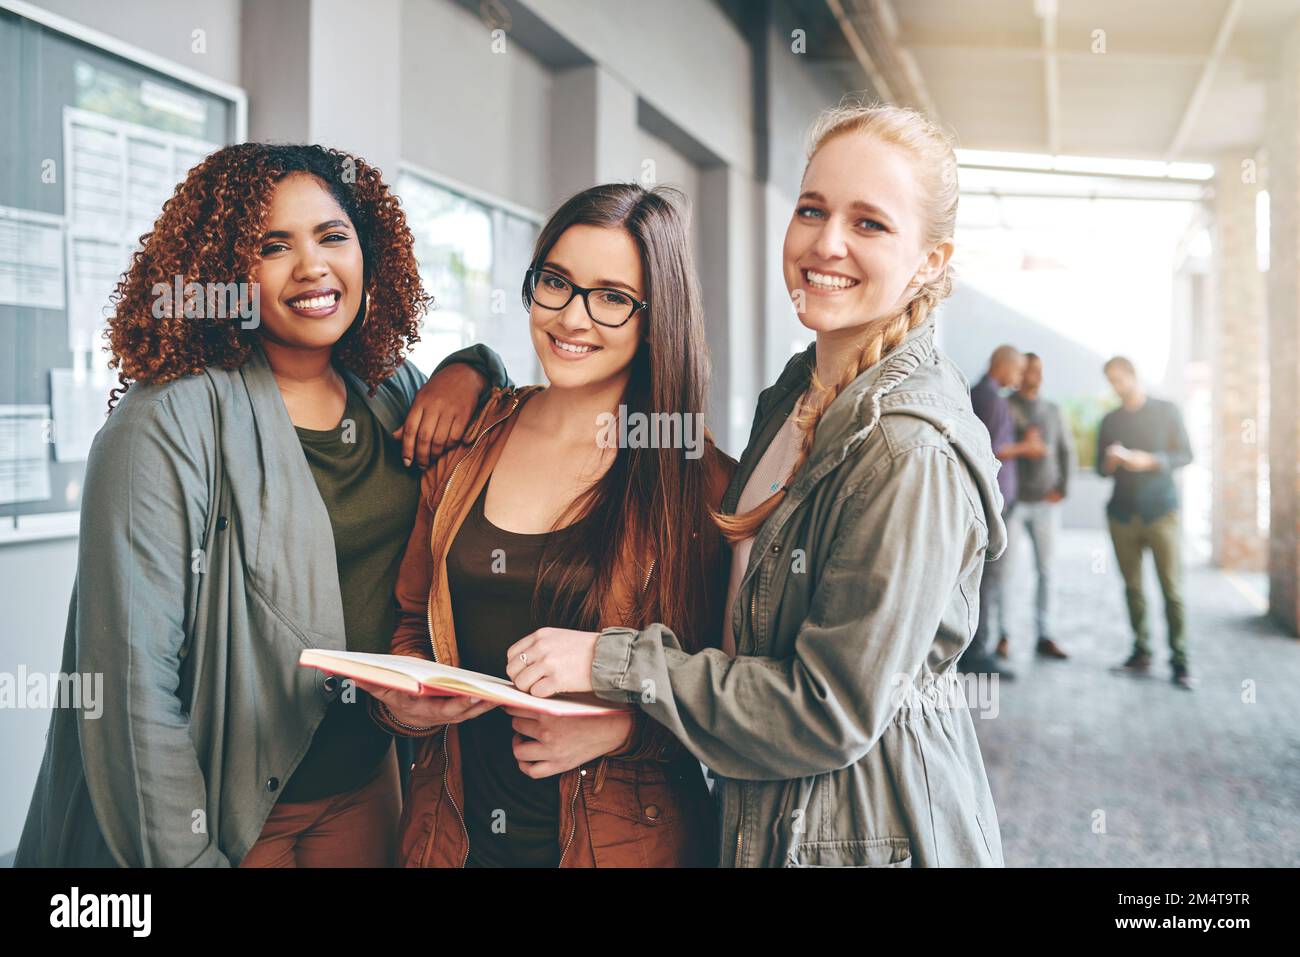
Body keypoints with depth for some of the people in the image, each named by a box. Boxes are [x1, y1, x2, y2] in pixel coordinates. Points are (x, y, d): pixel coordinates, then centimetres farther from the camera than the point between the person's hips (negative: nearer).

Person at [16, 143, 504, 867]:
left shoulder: (393, 393, -1)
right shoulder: (169, 425, -19)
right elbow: (132, 681, -21)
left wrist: (469, 369, -5)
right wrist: (189, 858, -20)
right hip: (224, 806, -5)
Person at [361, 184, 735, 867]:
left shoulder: (700, 480, -12)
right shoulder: (465, 445, 0)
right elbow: (412, 621, 10)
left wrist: (623, 727, -22)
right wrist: (398, 701, -9)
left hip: (625, 839, -3)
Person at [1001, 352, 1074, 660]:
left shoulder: (1053, 410, 13)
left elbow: (1066, 450, 14)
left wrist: (1062, 487, 4)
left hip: (1046, 502, 4)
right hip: (1013, 499, -4)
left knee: (1045, 569, 4)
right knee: (1004, 568, -4)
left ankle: (1044, 636, 10)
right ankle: (1002, 635, 4)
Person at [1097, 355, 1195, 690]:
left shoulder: (1166, 411, 6)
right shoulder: (1110, 421, 13)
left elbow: (1185, 455, 1)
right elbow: (1100, 467, 14)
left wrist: (1149, 460, -15)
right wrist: (1110, 462, -10)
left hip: (1161, 512, -3)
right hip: (1122, 514, 3)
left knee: (1172, 589, -5)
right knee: (1132, 587, 2)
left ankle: (1179, 661, -2)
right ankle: (1141, 653, 10)